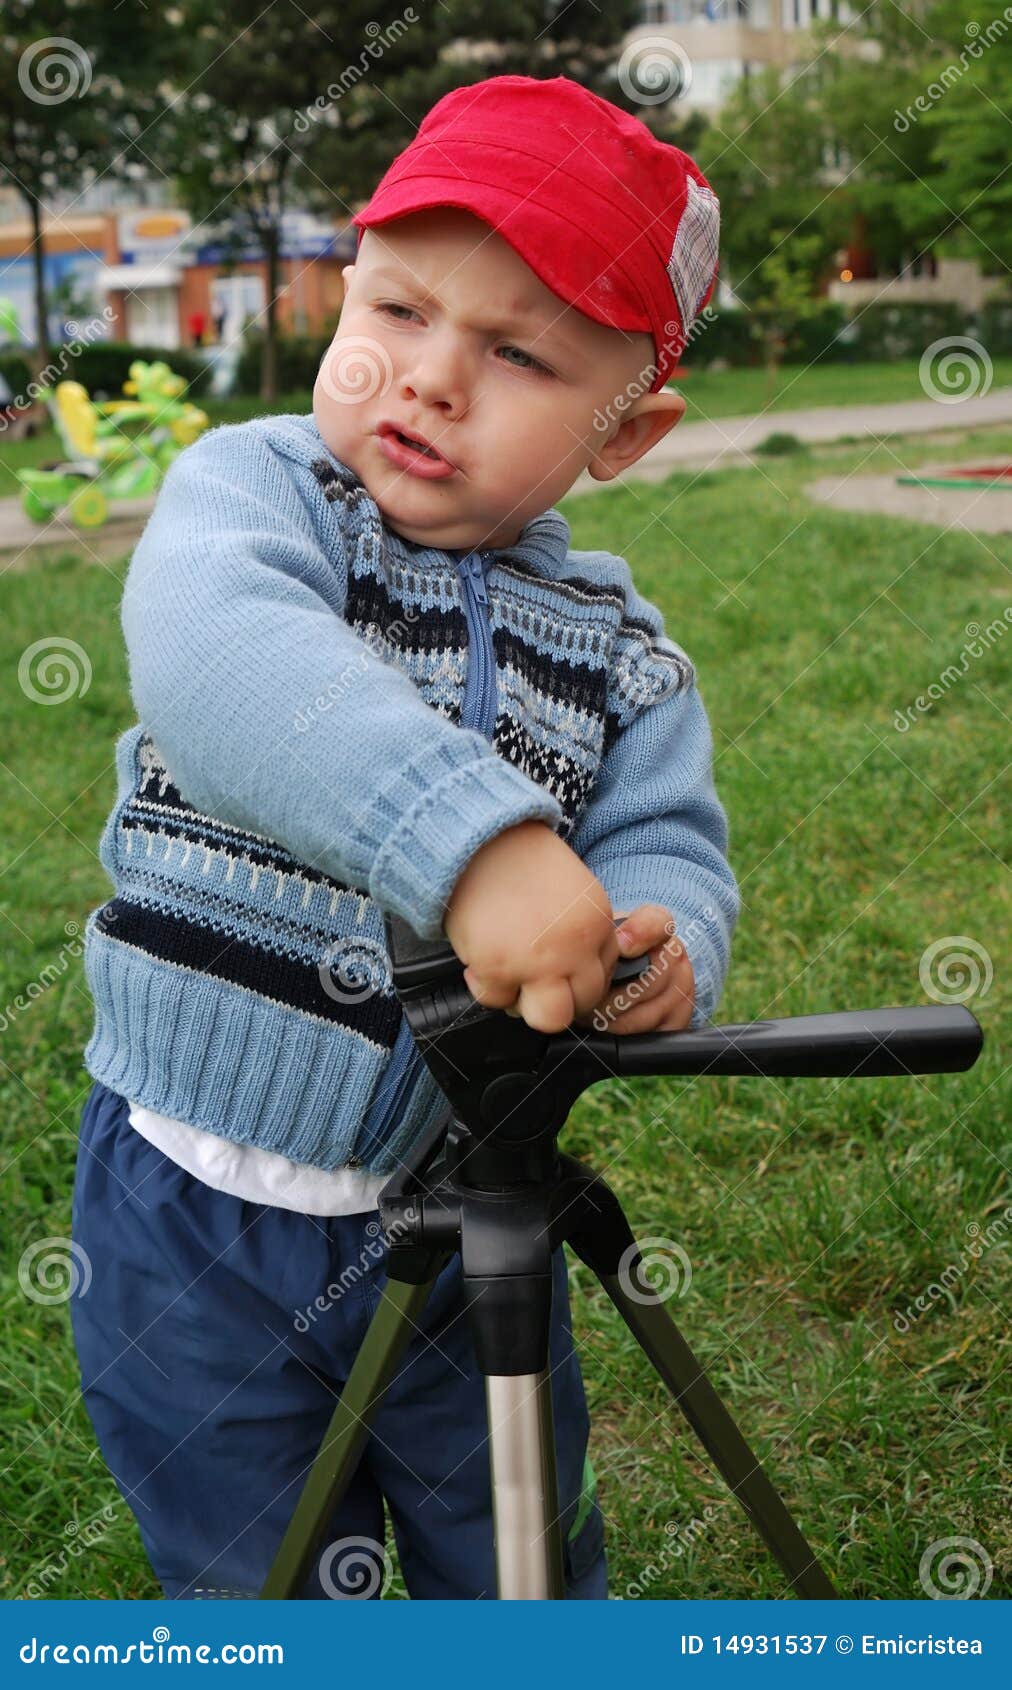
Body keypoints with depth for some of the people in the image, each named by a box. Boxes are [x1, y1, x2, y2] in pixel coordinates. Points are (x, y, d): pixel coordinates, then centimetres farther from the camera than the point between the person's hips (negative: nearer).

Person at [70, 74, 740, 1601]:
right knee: (261, 1595, 18)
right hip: (194, 1216, -2)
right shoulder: (255, 485, -12)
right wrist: (477, 836, -48)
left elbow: (672, 848, -7)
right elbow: (220, 659, -33)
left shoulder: (621, 648, 0)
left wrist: (656, 942, -33)